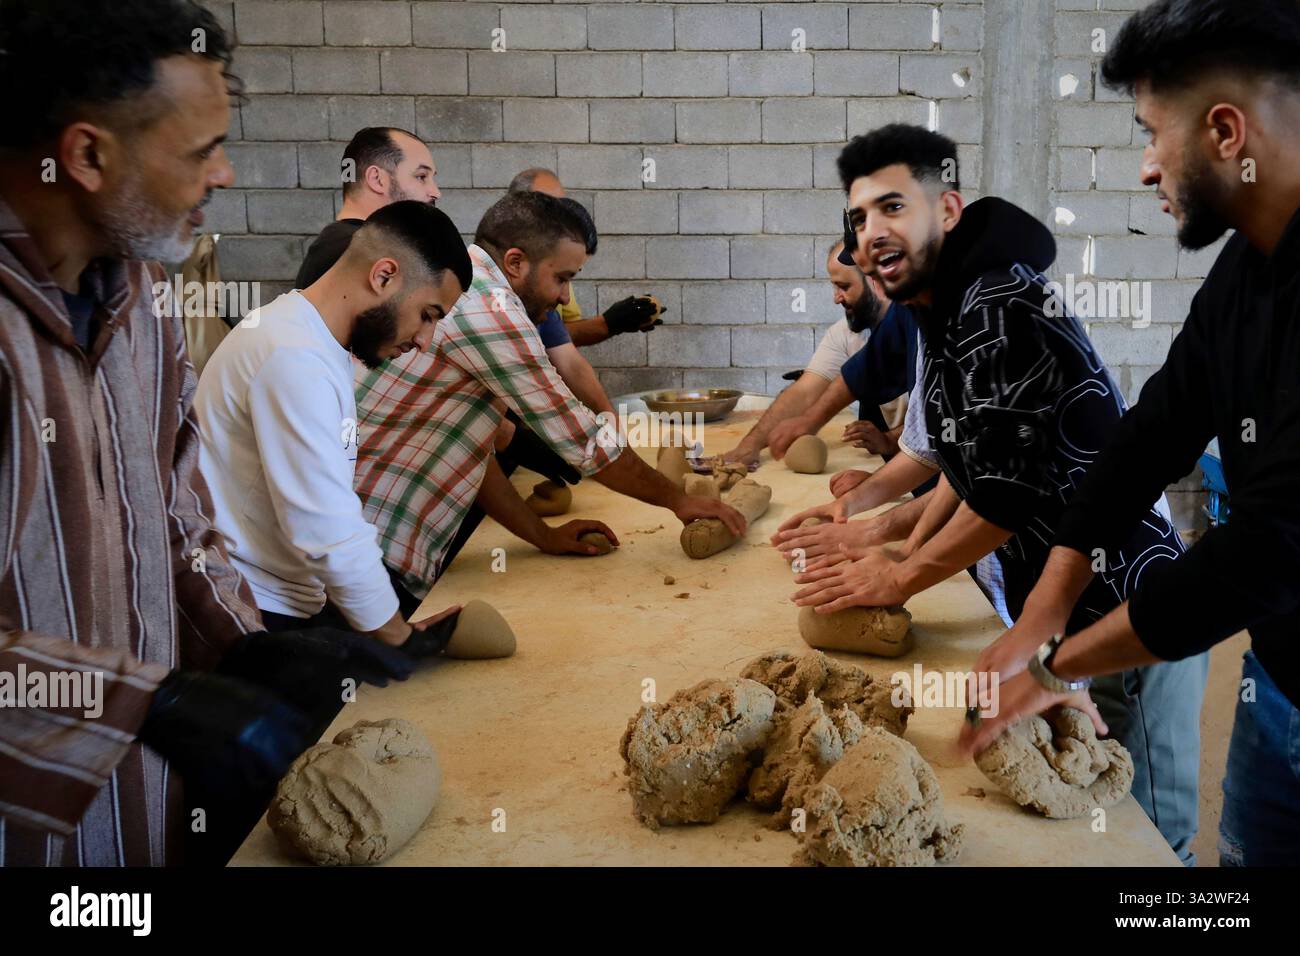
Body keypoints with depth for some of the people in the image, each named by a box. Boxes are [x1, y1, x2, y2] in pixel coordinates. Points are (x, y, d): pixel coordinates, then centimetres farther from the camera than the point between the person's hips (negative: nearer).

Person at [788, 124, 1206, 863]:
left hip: (1125, 617, -9)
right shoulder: (951, 310, 9)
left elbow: (1008, 493, -24)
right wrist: (906, 555, 10)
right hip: (1063, 612, 10)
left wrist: (898, 581, -12)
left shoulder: (998, 310, -21)